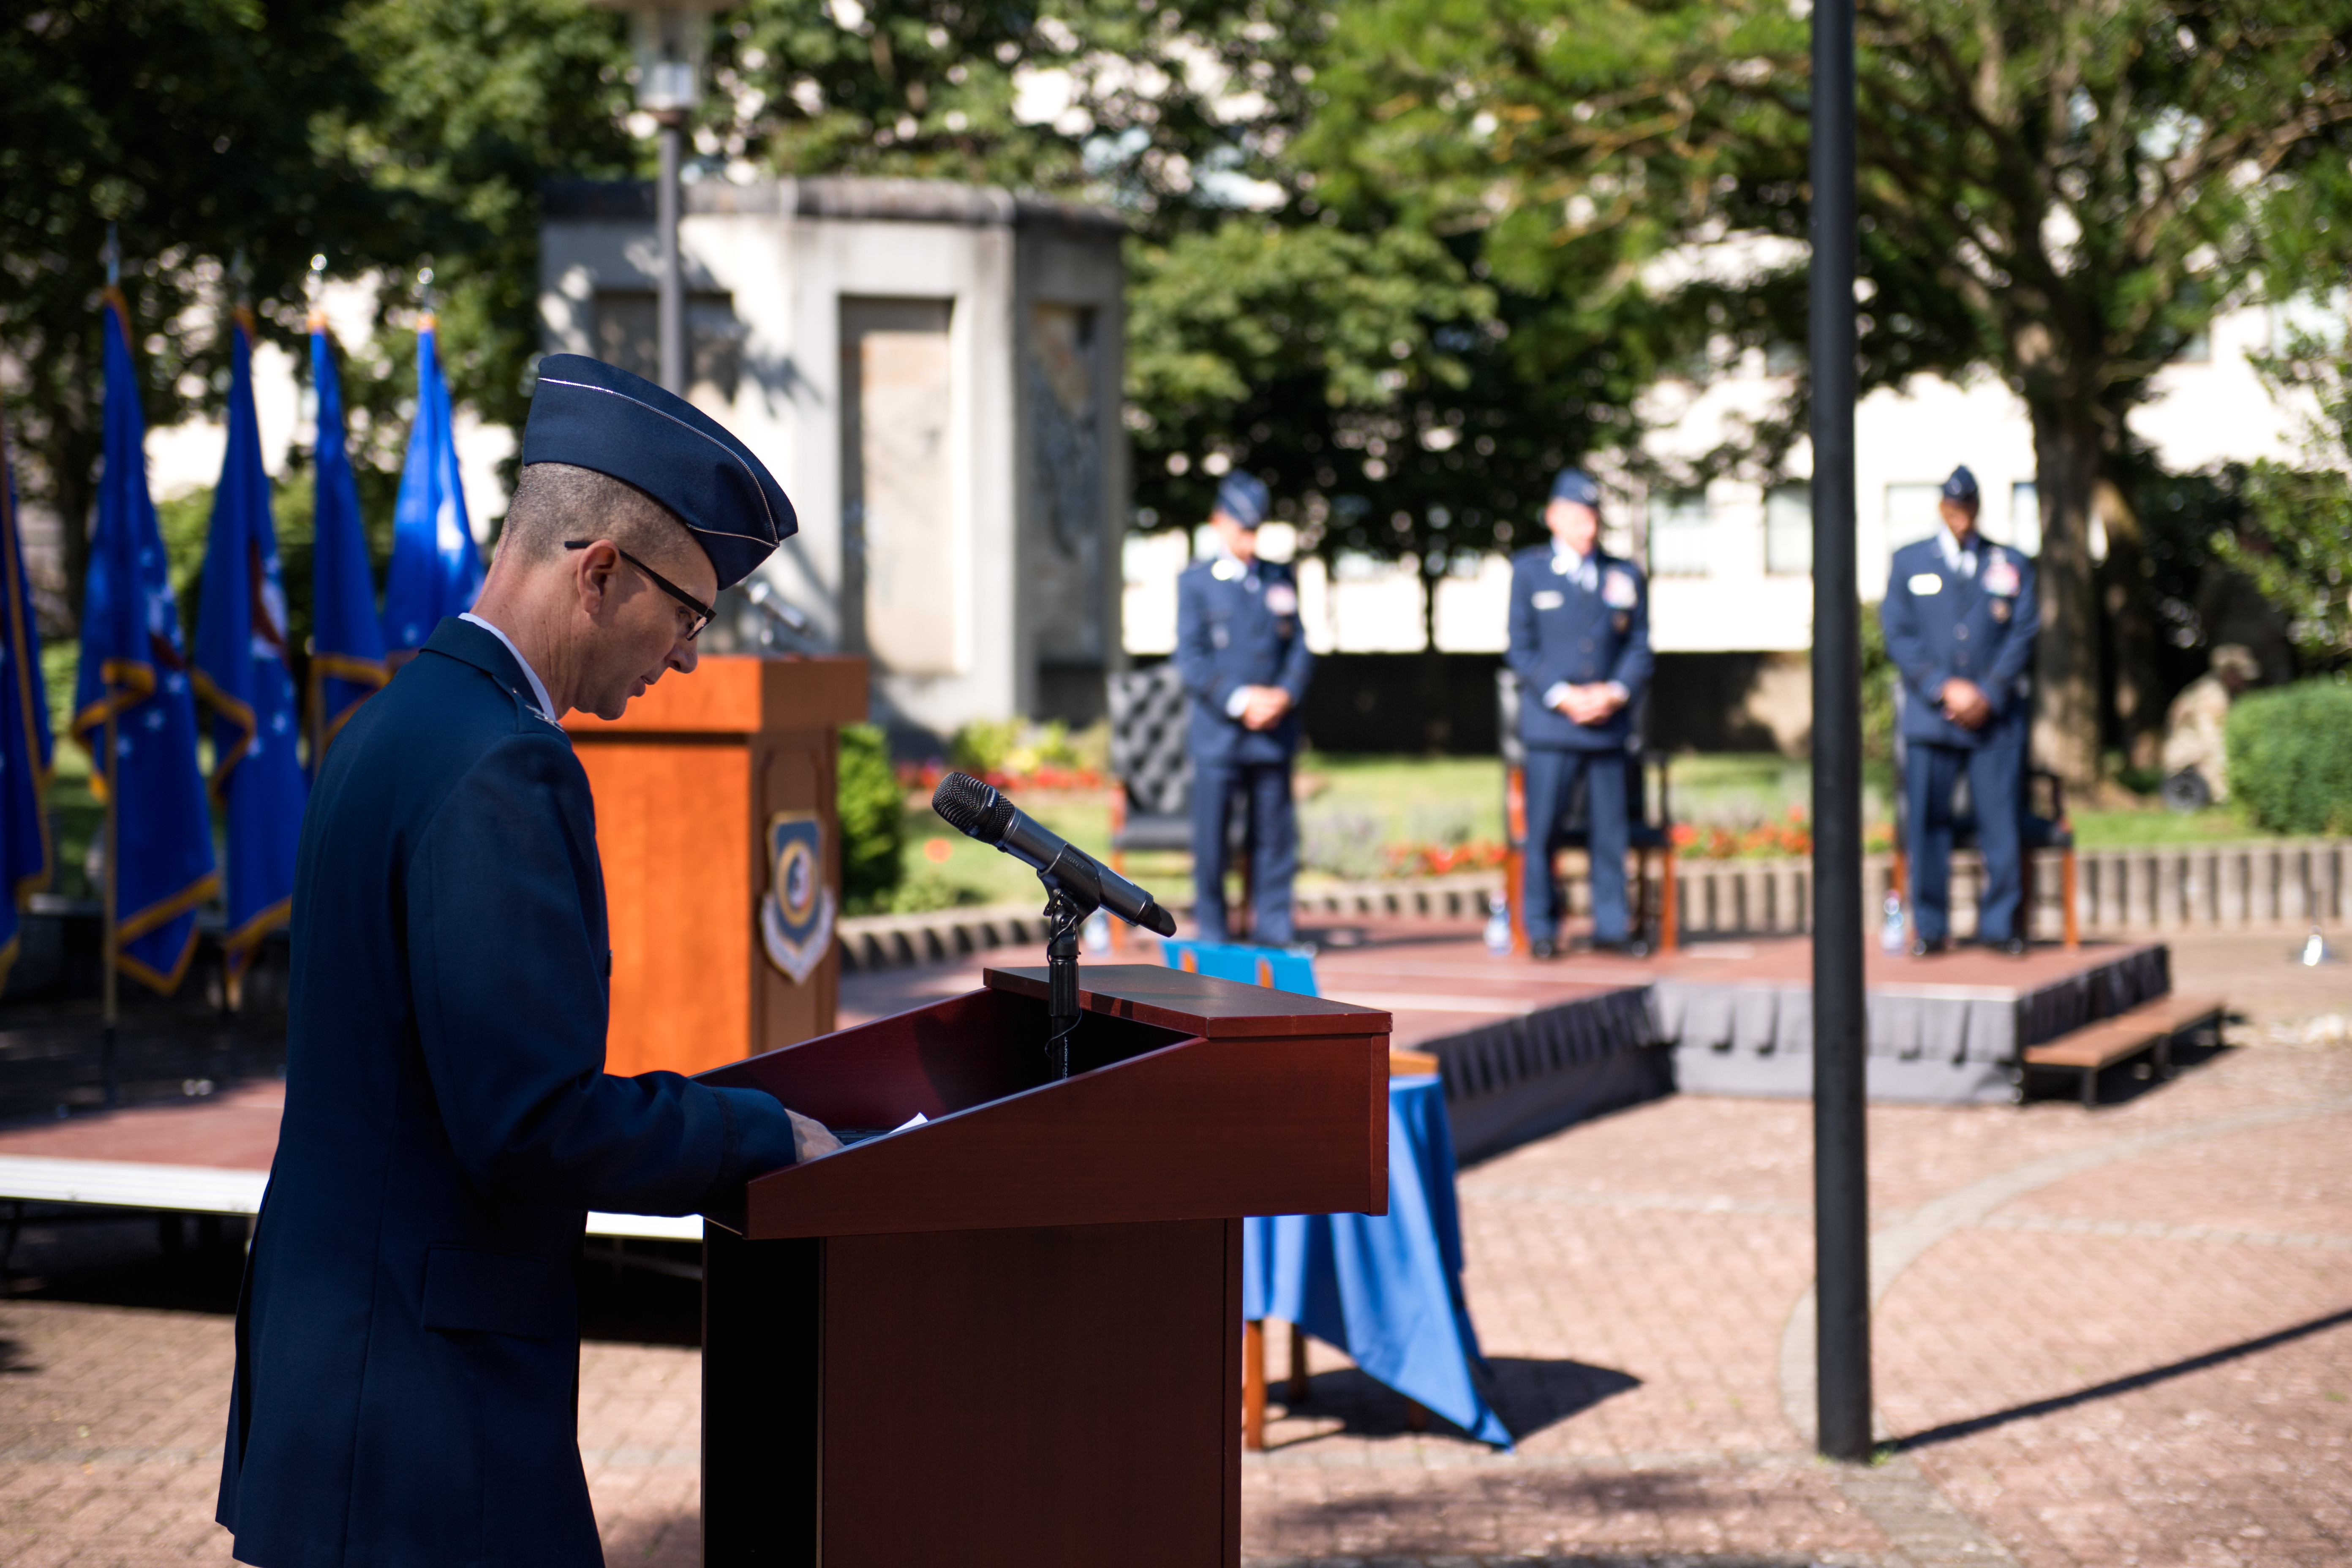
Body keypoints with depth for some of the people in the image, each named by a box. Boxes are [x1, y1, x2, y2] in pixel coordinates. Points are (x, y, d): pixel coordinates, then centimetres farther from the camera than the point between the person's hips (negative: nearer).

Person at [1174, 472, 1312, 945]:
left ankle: (1272, 926, 10)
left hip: (1275, 728, 3)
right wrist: (1238, 700, -14)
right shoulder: (1195, 582, 3)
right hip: (1218, 730, -3)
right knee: (1211, 834, -1)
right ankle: (1210, 932, 7)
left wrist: (1285, 694, -7)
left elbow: (1299, 646, 11)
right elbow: (1191, 658, -3)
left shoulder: (1281, 579, 14)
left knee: (1275, 831, 3)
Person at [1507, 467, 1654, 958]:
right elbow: (1520, 648, 2)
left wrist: (1616, 692, -7)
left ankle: (1610, 927, 10)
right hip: (1550, 724, -2)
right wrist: (1561, 696, -11)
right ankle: (1541, 927, 6)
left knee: (1610, 828, 2)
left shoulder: (1625, 576, 12)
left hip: (1609, 721, 2)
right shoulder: (1528, 571, 6)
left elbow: (1640, 648, 11)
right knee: (1543, 826, -4)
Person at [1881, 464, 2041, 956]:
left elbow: (2023, 635, 6)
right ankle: (1929, 927, 4)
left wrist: (1987, 694, -7)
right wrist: (1945, 688, -9)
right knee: (1927, 821, -4)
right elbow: (1899, 635, 3)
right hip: (1930, 713, 0)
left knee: (2003, 819, -4)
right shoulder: (1909, 563, 12)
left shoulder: (2012, 565, 13)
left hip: (1996, 713, 0)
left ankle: (2001, 923, 5)